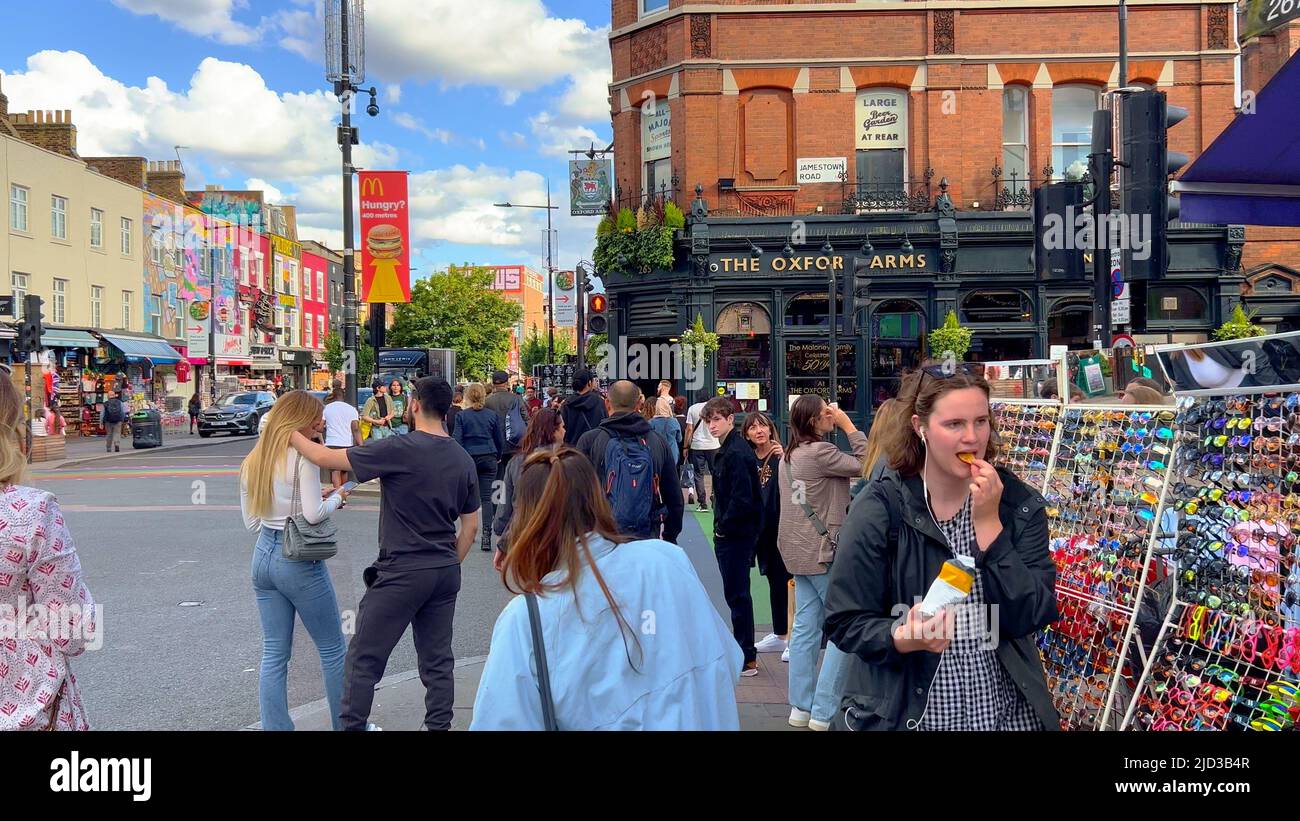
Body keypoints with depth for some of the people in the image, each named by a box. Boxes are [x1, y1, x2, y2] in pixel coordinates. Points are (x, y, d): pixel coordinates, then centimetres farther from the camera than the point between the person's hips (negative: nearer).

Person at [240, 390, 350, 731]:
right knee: (333, 649, 8)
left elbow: (251, 521, 12)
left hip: (263, 555, 7)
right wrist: (336, 498, -2)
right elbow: (314, 514, -20)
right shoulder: (303, 456, -15)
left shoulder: (253, 460, 8)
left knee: (274, 652, 11)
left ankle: (275, 726, 14)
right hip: (299, 561, -7)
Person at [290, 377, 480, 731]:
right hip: (446, 574, 6)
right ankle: (439, 724, 19)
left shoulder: (400, 449, -15)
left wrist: (291, 433, 4)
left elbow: (325, 457, -12)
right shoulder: (463, 459, 4)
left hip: (401, 573, -6)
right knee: (437, 659, 13)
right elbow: (471, 527, 9)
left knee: (364, 659, 6)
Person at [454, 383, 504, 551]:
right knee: (486, 498, -2)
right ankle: (486, 535, -12)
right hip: (488, 459, 1)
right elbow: (500, 440, 8)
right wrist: (498, 457, 23)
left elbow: (457, 440, -7)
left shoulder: (461, 415, -3)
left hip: (468, 458, -1)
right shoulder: (492, 415, 2)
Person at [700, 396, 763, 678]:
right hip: (730, 533, 10)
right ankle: (744, 652, 26)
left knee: (737, 594, -3)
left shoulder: (736, 453, -18)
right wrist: (722, 526, 11)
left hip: (737, 535, -10)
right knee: (737, 594, 16)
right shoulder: (727, 450, 13)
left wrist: (724, 526, -14)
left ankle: (746, 660, 6)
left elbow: (742, 497, -25)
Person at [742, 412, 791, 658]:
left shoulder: (780, 455, -9)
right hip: (762, 528, 6)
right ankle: (779, 635, 27)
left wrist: (783, 458, -29)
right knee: (774, 580, 15)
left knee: (787, 579, -3)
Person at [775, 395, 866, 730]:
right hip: (823, 551, -9)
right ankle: (824, 711, 2)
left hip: (800, 550, 9)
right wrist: (847, 425, -10)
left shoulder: (790, 455, 11)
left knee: (806, 627, 11)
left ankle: (801, 707, 17)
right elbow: (864, 465, -15)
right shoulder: (820, 451, -17)